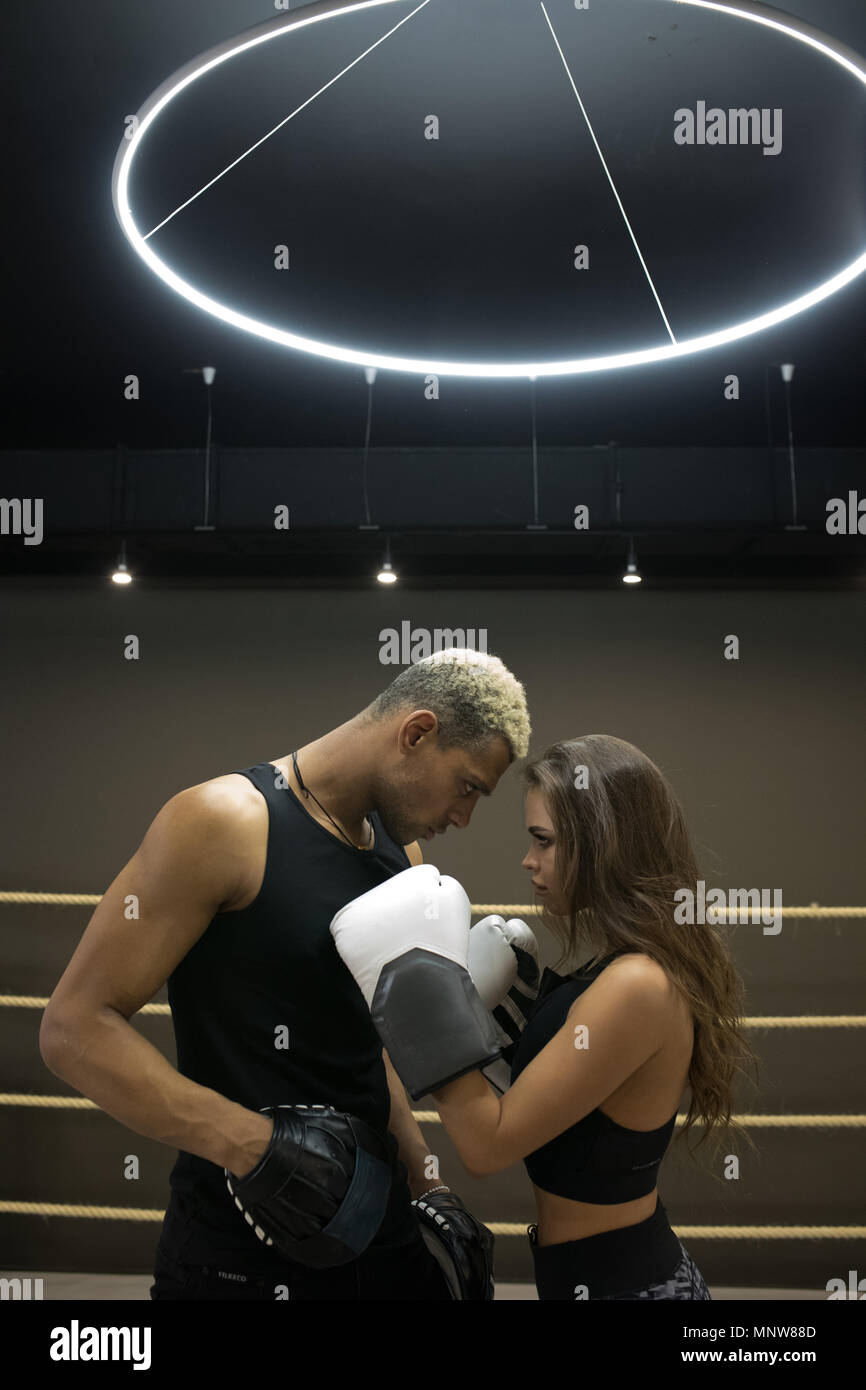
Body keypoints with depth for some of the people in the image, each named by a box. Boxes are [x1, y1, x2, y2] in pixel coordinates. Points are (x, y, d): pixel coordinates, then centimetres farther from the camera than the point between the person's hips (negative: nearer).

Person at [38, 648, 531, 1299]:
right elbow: (75, 1028, -18)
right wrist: (256, 1145, -25)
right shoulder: (225, 823, -17)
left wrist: (427, 1186, 9)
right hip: (244, 1254, -6)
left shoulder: (400, 851, 5)